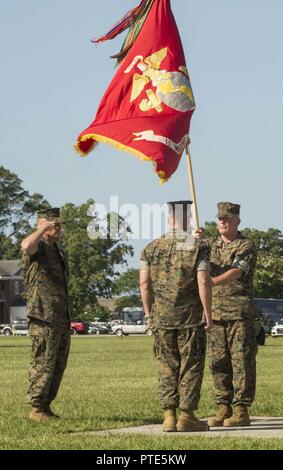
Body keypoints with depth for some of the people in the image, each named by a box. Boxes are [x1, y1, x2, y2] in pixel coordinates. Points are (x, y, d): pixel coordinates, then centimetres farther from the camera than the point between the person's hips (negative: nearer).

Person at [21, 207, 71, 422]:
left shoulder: (57, 252, 23)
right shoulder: (37, 248, -5)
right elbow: (26, 246, -34)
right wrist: (44, 228, -20)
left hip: (62, 321, 9)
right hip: (44, 318, -9)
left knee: (58, 366, 10)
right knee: (43, 365, -7)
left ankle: (46, 406, 16)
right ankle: (37, 409, -2)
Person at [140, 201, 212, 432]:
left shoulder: (152, 248, 5)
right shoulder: (197, 247, -6)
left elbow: (144, 283, 3)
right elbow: (204, 282, -13)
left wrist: (148, 313, 12)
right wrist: (208, 313, -7)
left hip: (161, 318, 3)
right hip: (191, 318, -3)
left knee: (167, 368, 9)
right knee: (191, 367, 4)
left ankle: (169, 416, 6)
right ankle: (187, 416, 1)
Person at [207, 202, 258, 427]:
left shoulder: (246, 247, -3)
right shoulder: (211, 247, 18)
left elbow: (235, 273, -18)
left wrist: (209, 282, -34)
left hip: (240, 313, -6)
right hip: (215, 312, 6)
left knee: (242, 362, -5)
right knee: (218, 362, 6)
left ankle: (242, 411, -3)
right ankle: (224, 409, 12)